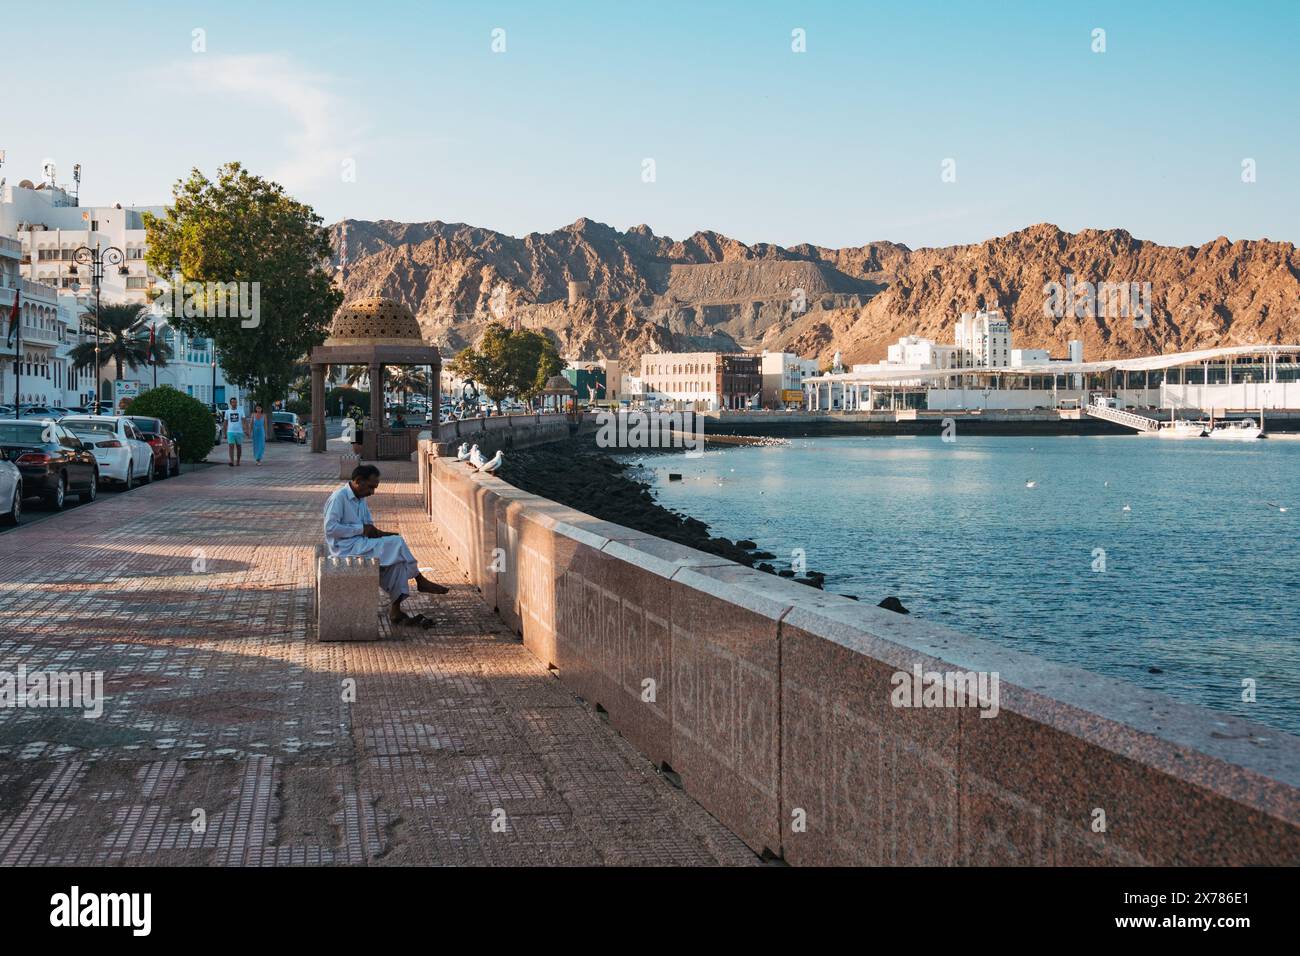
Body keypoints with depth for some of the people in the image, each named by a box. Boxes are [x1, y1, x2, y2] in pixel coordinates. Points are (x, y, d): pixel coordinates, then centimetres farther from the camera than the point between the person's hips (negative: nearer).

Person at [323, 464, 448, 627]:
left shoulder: (361, 499, 16)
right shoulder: (338, 498, -13)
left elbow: (369, 525, 21)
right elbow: (330, 528, -20)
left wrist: (378, 532, -3)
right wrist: (361, 529, -17)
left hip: (360, 544, 9)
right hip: (346, 548, -9)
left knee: (397, 558, -13)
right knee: (396, 543, -18)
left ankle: (396, 610, -15)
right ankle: (421, 582, -2)